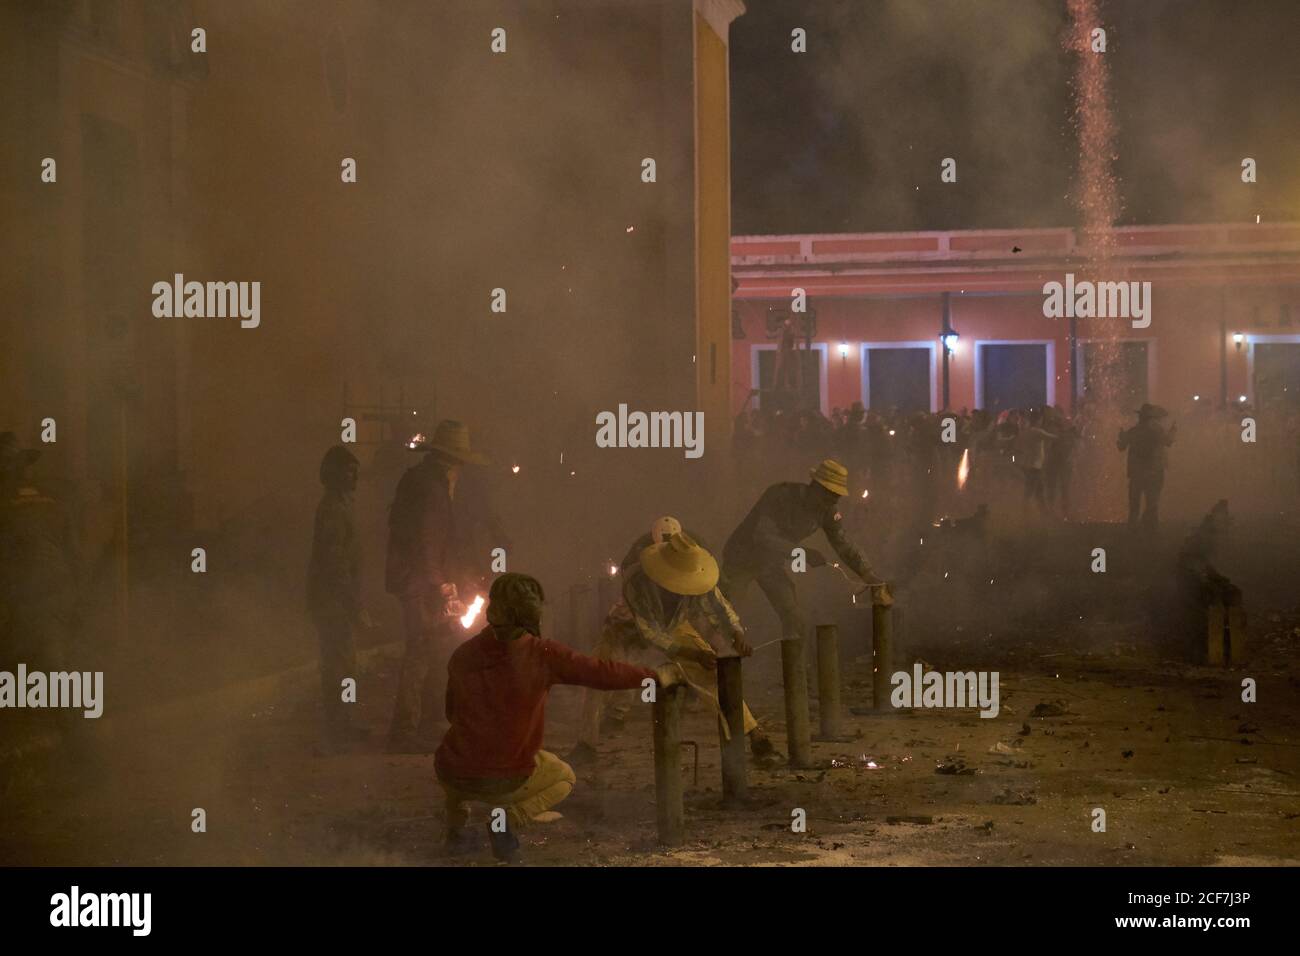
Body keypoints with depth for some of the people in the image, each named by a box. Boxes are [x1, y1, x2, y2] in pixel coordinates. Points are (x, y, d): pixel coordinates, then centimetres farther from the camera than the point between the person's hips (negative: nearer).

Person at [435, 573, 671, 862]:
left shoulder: (463, 655, -1)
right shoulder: (541, 653, -14)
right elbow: (602, 673, -9)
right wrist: (656, 676, 5)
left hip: (452, 775, 4)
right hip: (505, 781, -4)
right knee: (563, 777, 28)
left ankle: (456, 825, 17)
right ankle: (509, 819, 0)